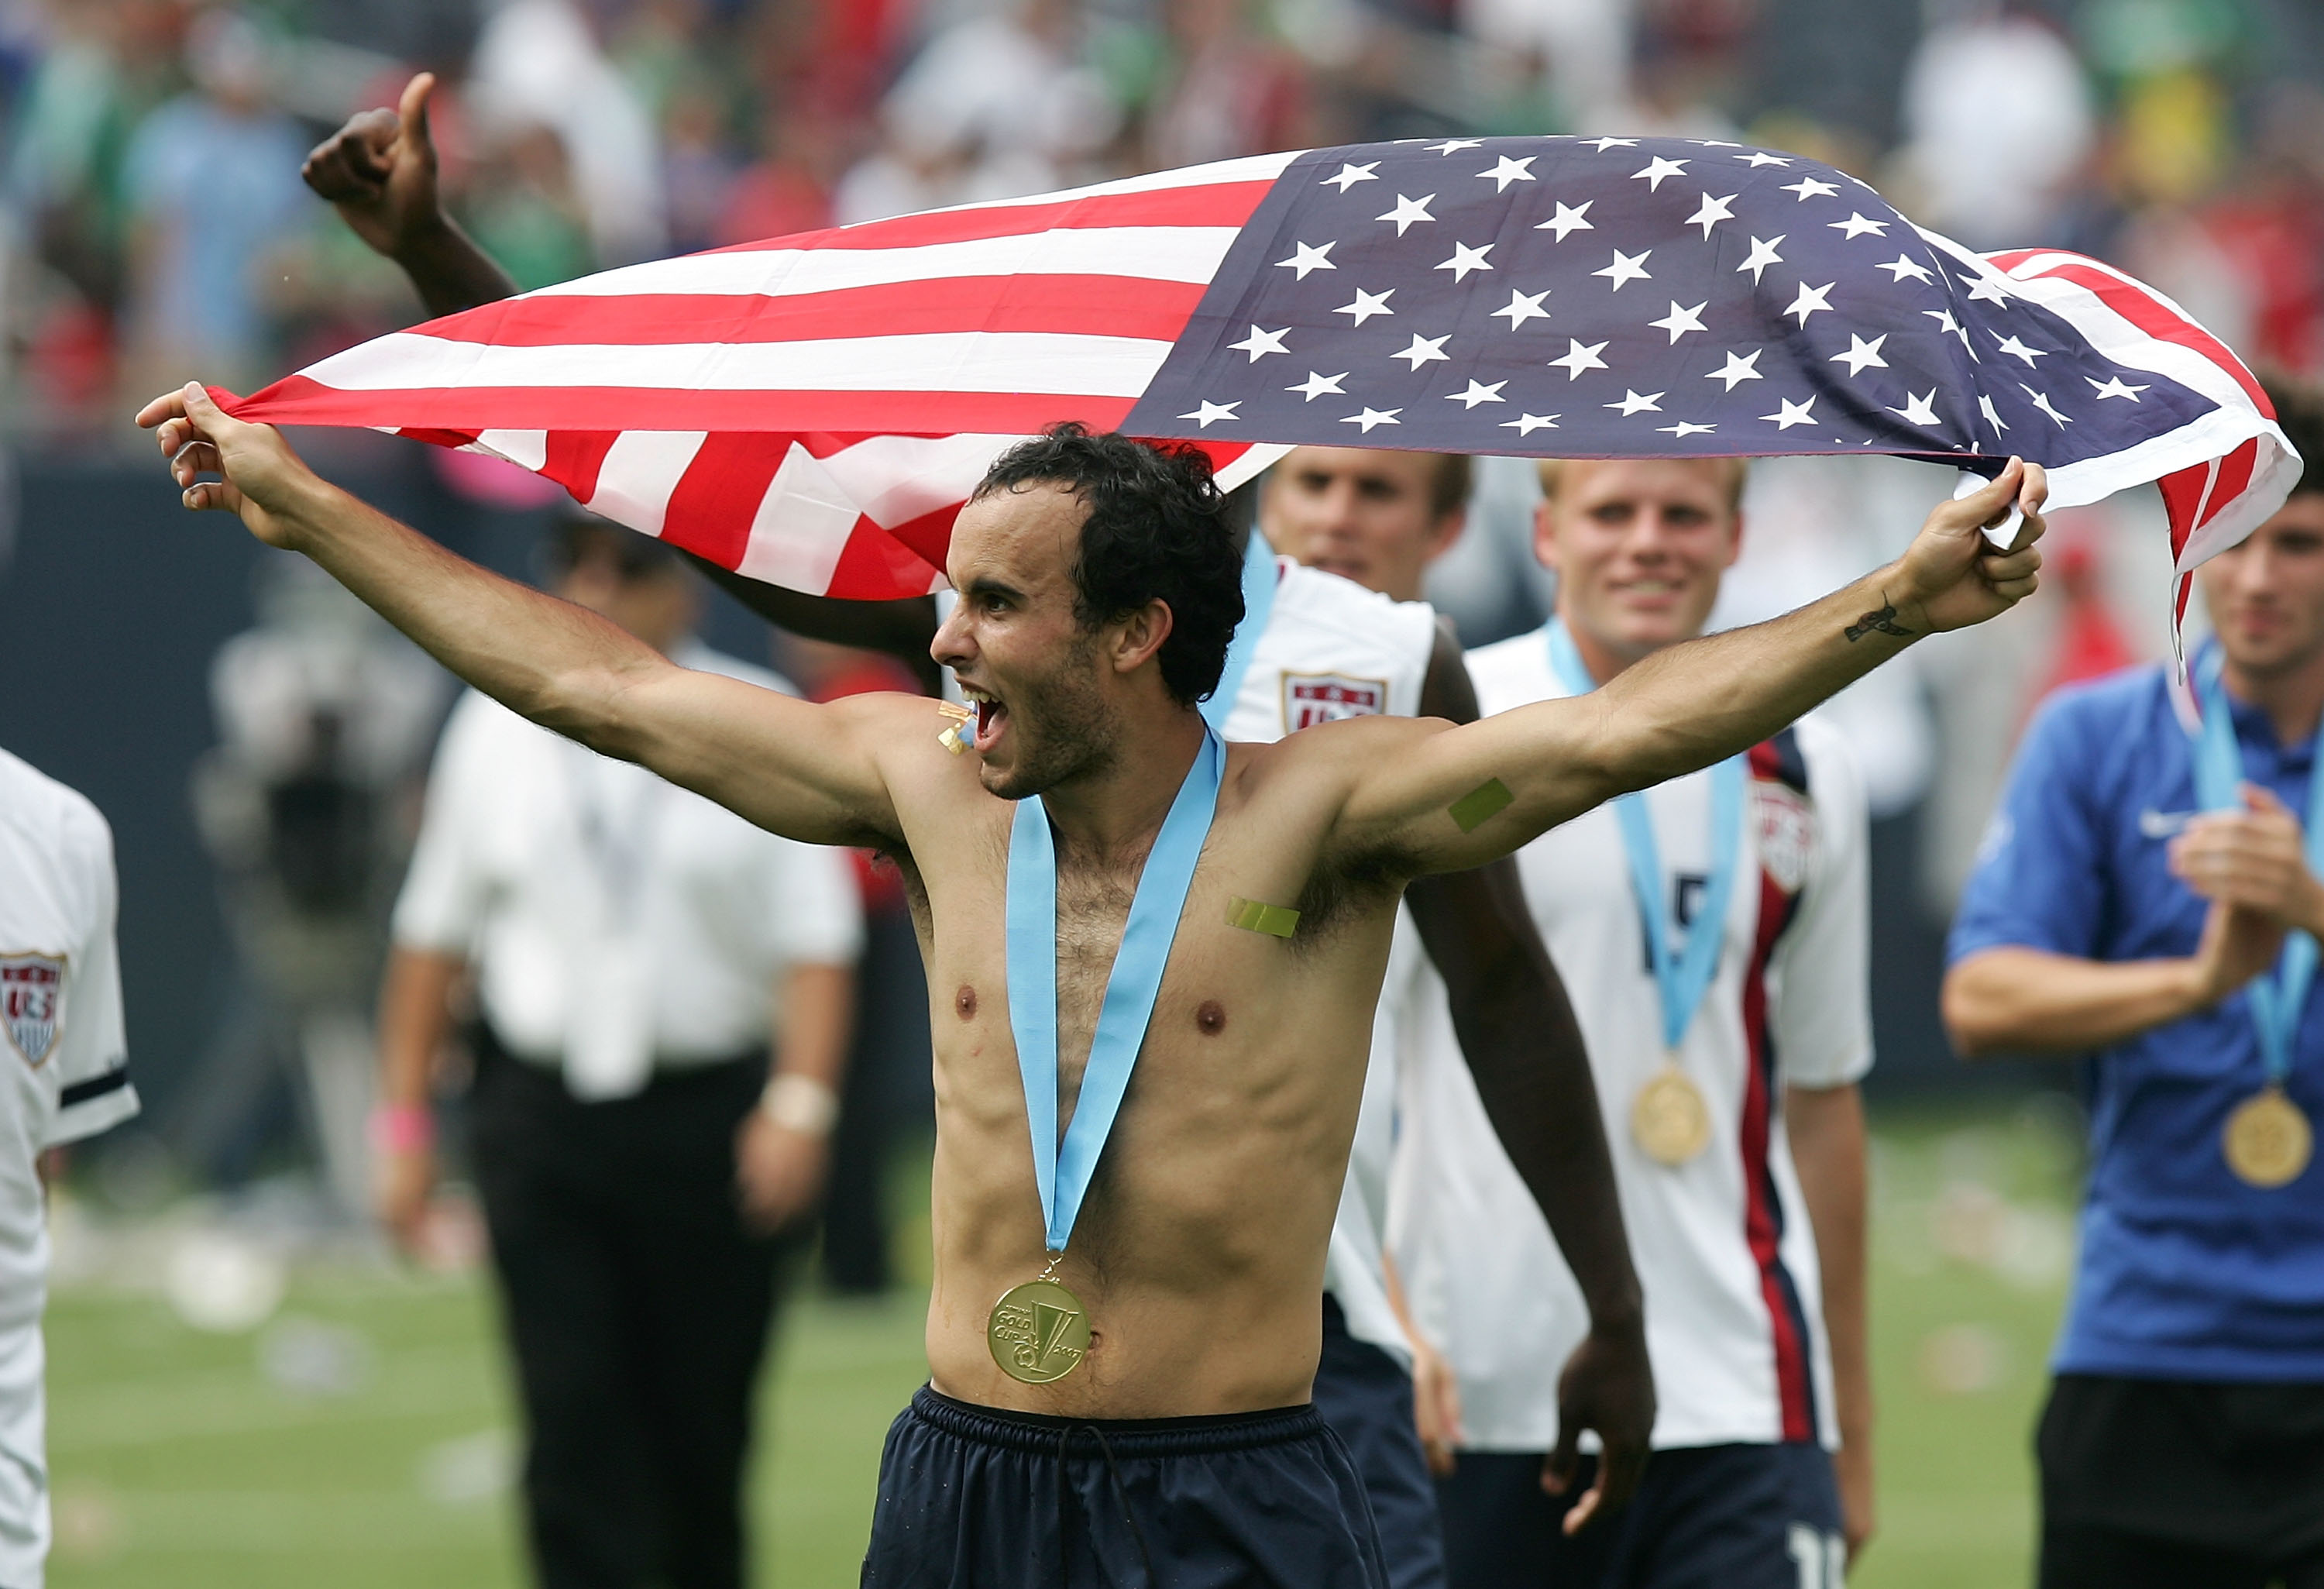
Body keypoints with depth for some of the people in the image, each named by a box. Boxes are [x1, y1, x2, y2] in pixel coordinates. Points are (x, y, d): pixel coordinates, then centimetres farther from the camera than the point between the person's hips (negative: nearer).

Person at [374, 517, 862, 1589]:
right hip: (538, 1119, 1)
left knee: (704, 1435, 6)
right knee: (571, 1427, -8)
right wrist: (404, 1117, 7)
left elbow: (816, 936, -4)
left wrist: (800, 1101, -17)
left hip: (713, 1121, -1)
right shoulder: (500, 726, 8)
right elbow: (434, 929, 11)